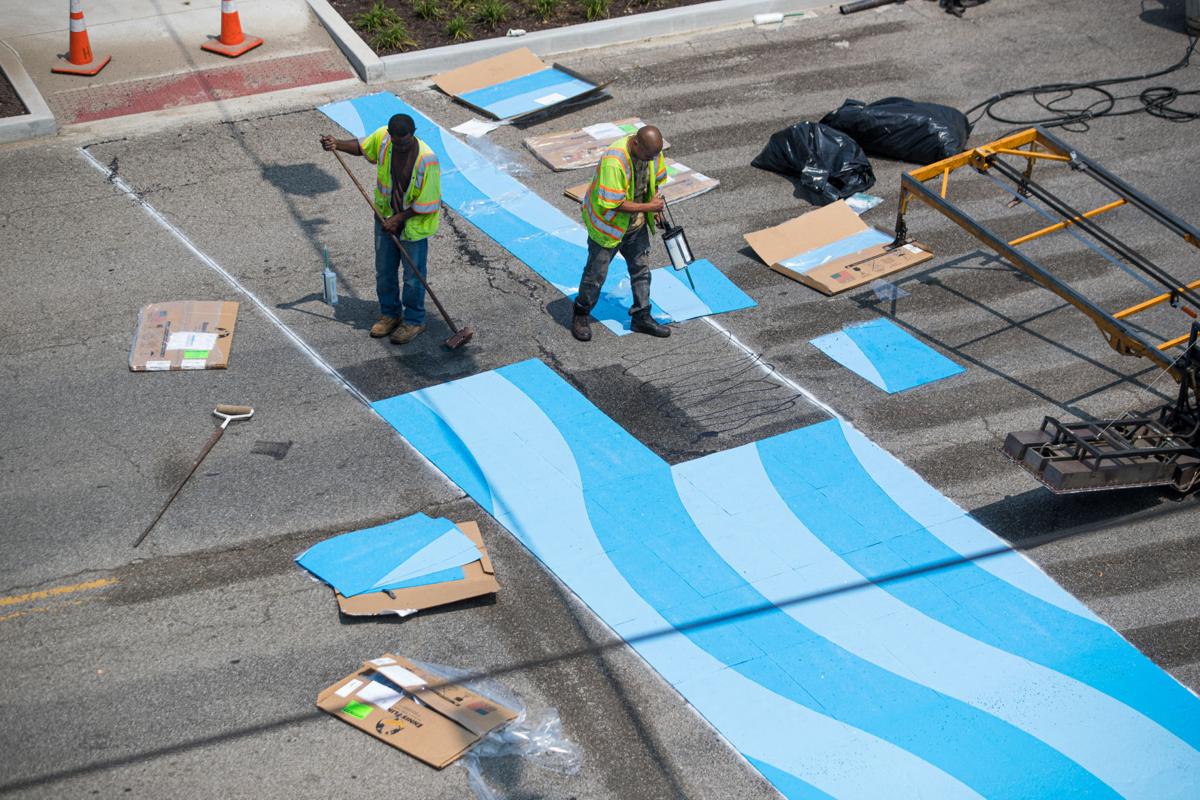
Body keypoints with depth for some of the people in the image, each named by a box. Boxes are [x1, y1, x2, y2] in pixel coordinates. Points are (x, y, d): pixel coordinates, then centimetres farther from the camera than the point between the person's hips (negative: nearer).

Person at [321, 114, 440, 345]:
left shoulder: (427, 159, -30)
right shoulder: (383, 137, -14)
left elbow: (426, 204, -23)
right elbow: (362, 148, 9)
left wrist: (398, 219, -20)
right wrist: (337, 144, -9)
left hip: (414, 223, -6)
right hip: (386, 217, 6)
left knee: (413, 276, 8)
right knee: (384, 271, 18)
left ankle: (414, 321, 27)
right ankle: (390, 314, 38)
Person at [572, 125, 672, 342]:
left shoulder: (652, 149, -11)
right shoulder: (614, 162, -36)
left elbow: (656, 178, 10)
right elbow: (612, 203, -33)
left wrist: (656, 200, -7)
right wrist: (648, 207, -26)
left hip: (636, 225, 7)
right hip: (608, 224, -7)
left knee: (641, 268, 13)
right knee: (596, 272, 6)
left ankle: (642, 317, 27)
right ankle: (581, 315, 26)